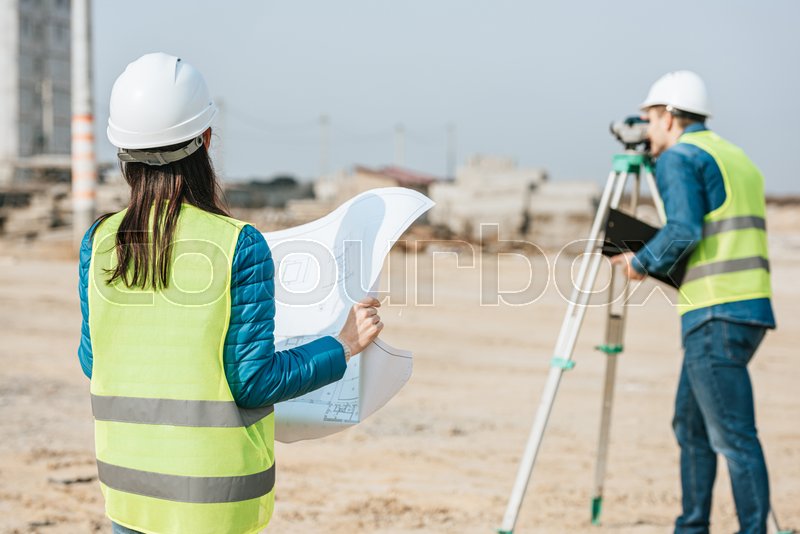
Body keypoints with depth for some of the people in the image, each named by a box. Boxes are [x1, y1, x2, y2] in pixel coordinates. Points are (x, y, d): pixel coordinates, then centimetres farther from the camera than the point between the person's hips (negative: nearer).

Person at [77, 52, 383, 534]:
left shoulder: (100, 242, -4)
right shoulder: (240, 247, -15)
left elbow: (95, 362, 5)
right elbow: (253, 380, -13)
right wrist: (346, 344, -2)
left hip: (128, 476, 4)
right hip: (213, 485, -4)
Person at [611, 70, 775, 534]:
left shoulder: (679, 157, -4)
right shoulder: (738, 157, 22)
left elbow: (684, 230, -18)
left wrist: (643, 262, -2)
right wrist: (658, 263, 23)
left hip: (715, 314, -9)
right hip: (751, 307, 9)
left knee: (733, 436, -9)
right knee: (691, 424, 17)